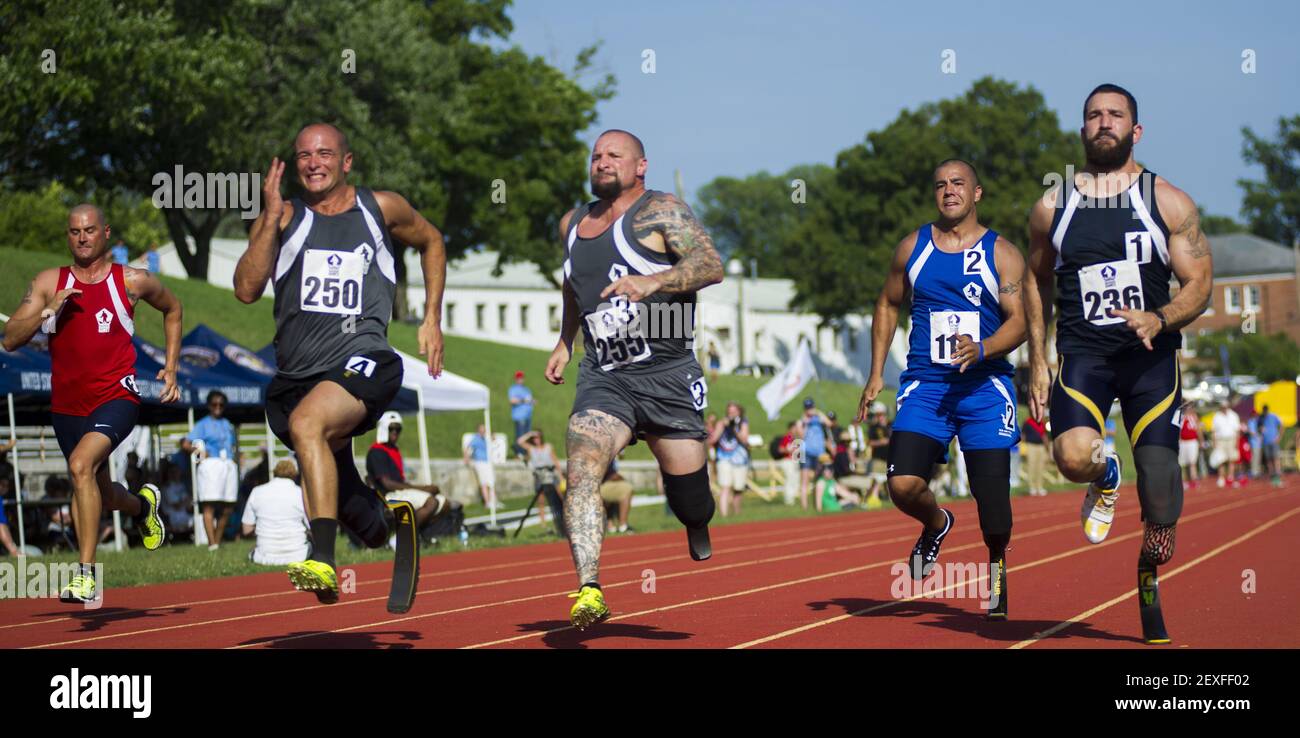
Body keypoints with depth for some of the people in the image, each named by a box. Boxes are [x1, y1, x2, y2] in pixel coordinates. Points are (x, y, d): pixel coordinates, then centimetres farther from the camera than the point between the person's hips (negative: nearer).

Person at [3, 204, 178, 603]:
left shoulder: (132, 281, -1)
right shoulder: (49, 282, 1)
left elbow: (172, 309, 19)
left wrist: (171, 368, 12)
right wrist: (47, 310, -20)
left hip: (116, 396, -4)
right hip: (67, 404, 4)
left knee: (81, 464, -30)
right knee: (100, 494, 19)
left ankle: (86, 574, -26)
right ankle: (143, 504, 56)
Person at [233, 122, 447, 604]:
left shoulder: (381, 208, 8)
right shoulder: (283, 219, 7)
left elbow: (430, 242, 28)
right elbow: (247, 289, -6)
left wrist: (432, 320, 20)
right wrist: (271, 217, -12)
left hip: (363, 360, -4)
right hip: (296, 374, 4)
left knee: (306, 423, -35)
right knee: (337, 490, 15)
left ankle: (322, 560, -43)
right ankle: (388, 519, 52)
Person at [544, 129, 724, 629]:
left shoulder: (660, 213, -4)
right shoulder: (572, 225, 15)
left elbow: (711, 266, -19)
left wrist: (652, 281, -33)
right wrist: (565, 343, 29)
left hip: (668, 376, -4)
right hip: (603, 379, 4)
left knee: (688, 493, 4)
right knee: (582, 471, -22)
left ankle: (701, 550, 40)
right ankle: (589, 591, -31)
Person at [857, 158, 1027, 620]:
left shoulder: (1001, 254, 1)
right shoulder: (913, 248, 9)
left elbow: (1018, 321, -4)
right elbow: (888, 305, 20)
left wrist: (981, 349, -24)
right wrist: (876, 373, 13)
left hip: (985, 385, -2)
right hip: (925, 385, 2)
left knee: (991, 493, -3)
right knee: (903, 485, -17)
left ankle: (997, 565, 29)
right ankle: (936, 524, 19)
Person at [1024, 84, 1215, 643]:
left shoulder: (1169, 203, 2)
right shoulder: (1051, 207, 8)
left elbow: (1199, 284, 2)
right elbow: (1037, 282, 19)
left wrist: (1159, 319, -19)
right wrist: (1038, 362, 12)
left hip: (1152, 355, 0)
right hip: (1082, 352, 0)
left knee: (1161, 496, -4)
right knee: (1073, 457, -28)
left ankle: (1149, 576, 27)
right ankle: (1105, 480, 11)